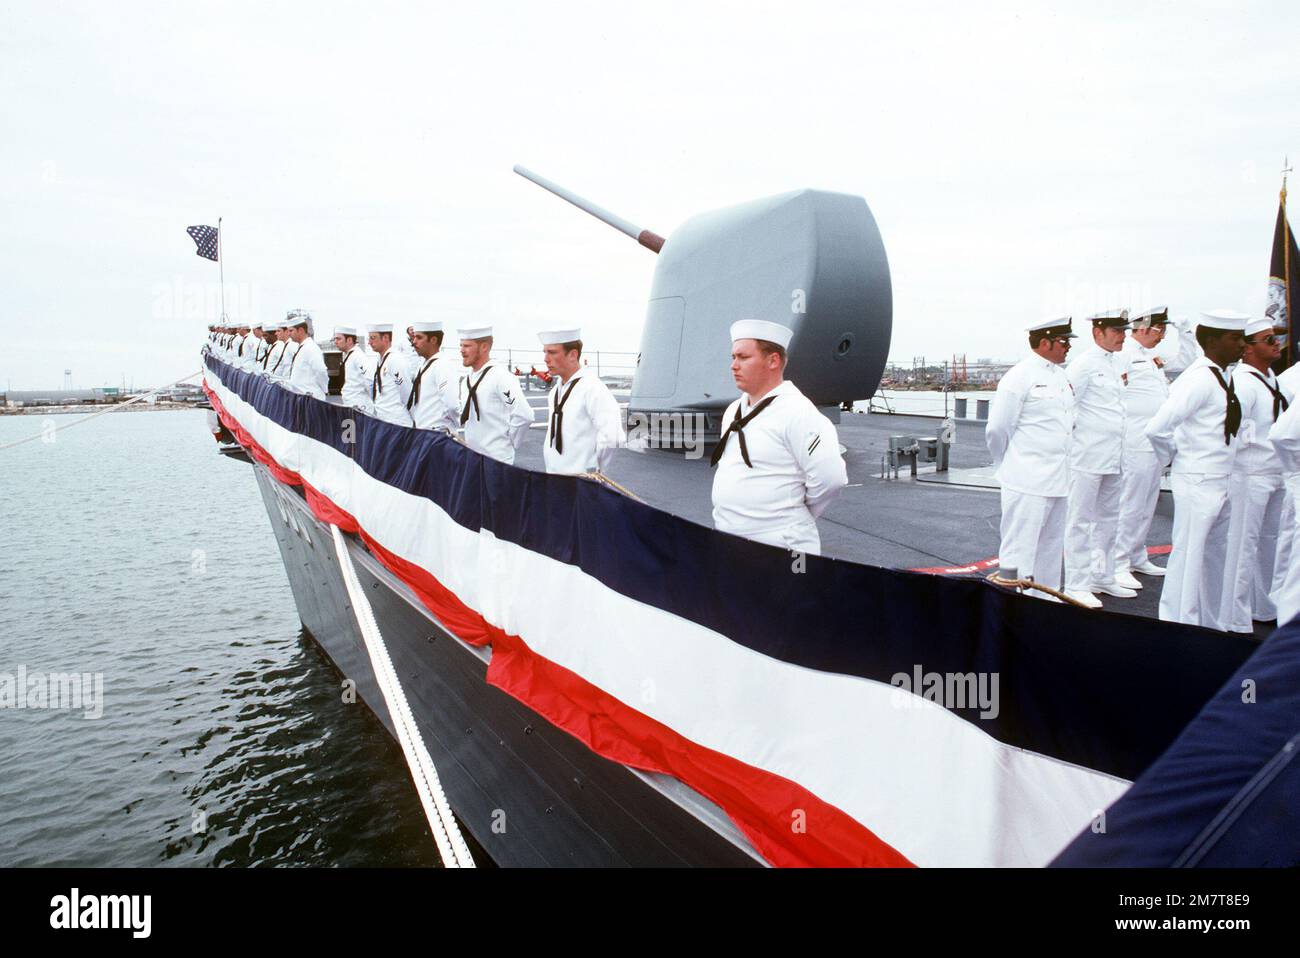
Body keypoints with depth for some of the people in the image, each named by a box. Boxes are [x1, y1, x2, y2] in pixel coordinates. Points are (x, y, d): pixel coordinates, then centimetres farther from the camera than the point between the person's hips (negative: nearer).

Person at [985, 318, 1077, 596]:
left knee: (1052, 547, 18)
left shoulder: (1061, 376, 14)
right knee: (1019, 552, -5)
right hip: (1027, 482, -9)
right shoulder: (1020, 377, -12)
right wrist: (1010, 466, 2)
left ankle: (1047, 598, 30)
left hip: (1057, 480, 9)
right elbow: (997, 429, -11)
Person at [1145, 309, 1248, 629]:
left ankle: (1209, 627, 33)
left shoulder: (1223, 376, 10)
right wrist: (1174, 457, -8)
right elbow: (1157, 428, -26)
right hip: (1196, 484, -9)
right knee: (1189, 558, -1)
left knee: (1215, 557, 18)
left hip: (1219, 483, 9)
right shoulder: (1199, 379, -18)